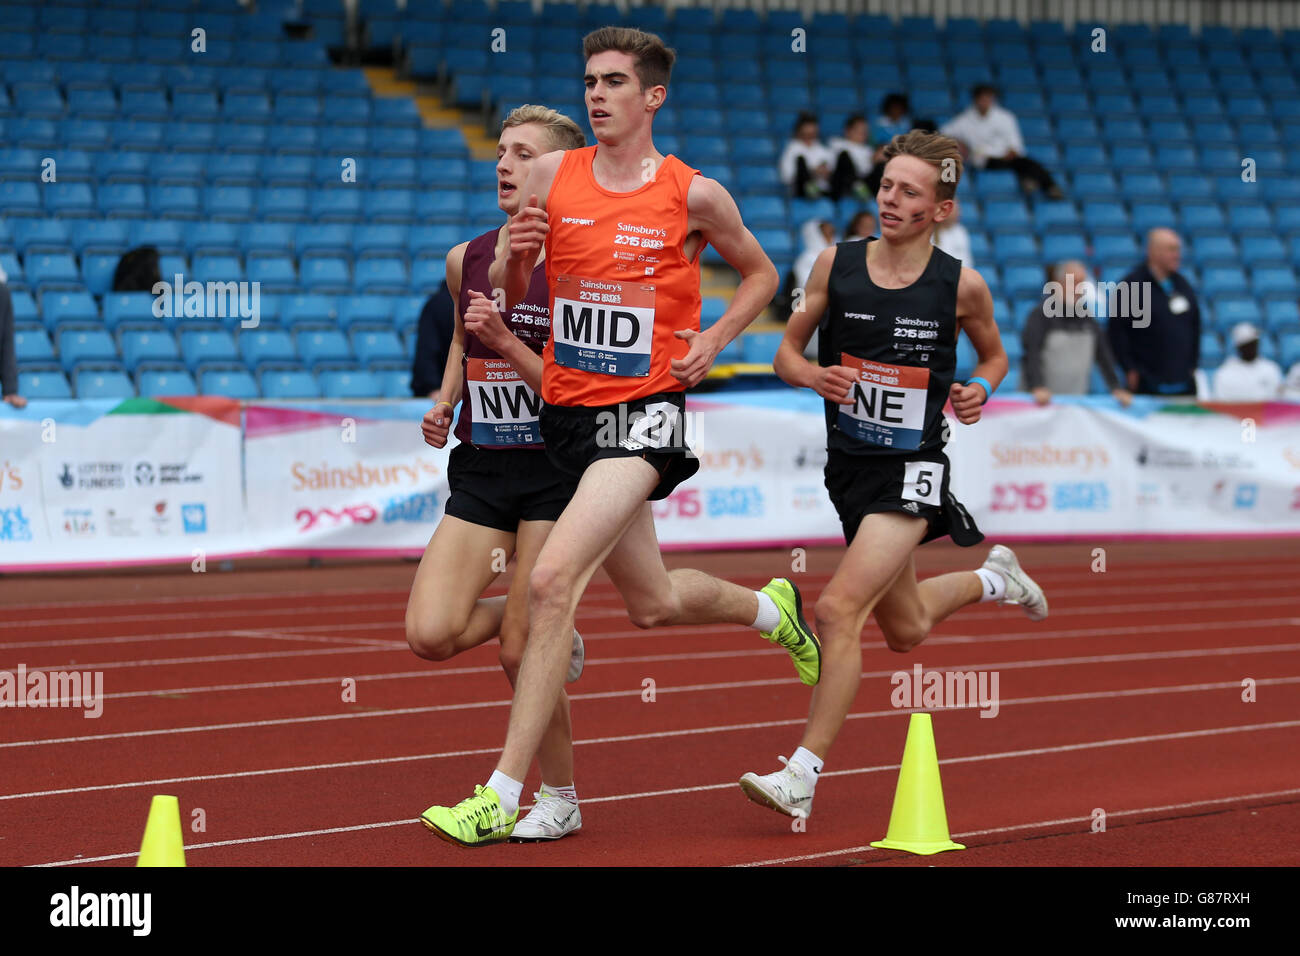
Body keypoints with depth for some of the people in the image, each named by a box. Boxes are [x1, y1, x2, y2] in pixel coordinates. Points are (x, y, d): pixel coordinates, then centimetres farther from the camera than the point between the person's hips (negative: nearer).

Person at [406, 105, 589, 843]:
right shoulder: (466, 261, 6)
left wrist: (510, 344, -23)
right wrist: (444, 404, 9)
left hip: (555, 470, -5)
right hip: (480, 471, 5)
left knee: (519, 650, -6)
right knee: (431, 635, -9)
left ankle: (561, 800, 15)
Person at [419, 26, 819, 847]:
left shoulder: (693, 194, -4)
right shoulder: (551, 177, 4)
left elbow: (760, 275, 12)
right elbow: (507, 296, 11)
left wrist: (711, 342, -4)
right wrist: (516, 256, -12)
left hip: (645, 410, -6)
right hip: (568, 409, 6)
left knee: (553, 580, -22)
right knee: (653, 603, 18)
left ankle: (502, 798, -20)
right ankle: (771, 608, 51)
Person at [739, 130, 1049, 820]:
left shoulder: (961, 286, -8)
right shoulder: (836, 265, -4)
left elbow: (995, 355, 11)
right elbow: (788, 351, 6)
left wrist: (978, 390, -10)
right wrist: (813, 375, -16)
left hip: (913, 471, -5)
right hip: (850, 468, 5)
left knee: (838, 611, -21)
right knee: (906, 629, 20)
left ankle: (803, 774, -14)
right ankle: (992, 580, 52)